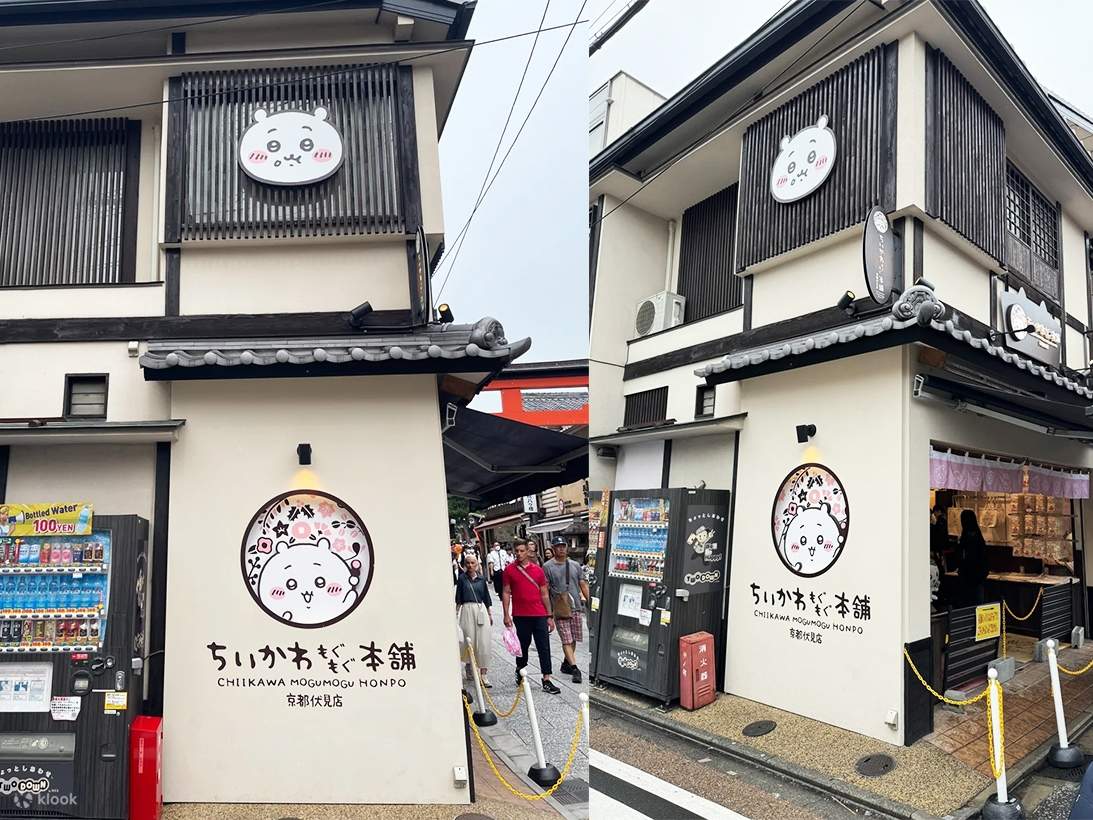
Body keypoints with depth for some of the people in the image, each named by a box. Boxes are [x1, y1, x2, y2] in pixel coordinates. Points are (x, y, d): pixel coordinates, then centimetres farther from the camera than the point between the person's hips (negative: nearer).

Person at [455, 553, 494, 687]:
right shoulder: (462, 578, 2)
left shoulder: (481, 579, 9)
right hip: (467, 610, -2)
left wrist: (490, 614, 16)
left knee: (484, 643, -4)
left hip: (481, 610, 2)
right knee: (470, 641, 1)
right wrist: (457, 612, 0)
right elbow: (458, 597, 4)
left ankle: (483, 674, -1)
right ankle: (469, 666, 23)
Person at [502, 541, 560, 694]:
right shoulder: (509, 569, 0)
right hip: (521, 616, -1)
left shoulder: (537, 570, 5)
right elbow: (506, 593, 1)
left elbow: (544, 594, 8)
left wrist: (549, 616, 6)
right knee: (523, 645, 11)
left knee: (544, 647, -1)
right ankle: (520, 672, 34)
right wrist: (506, 615, -7)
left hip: (540, 615, 2)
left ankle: (547, 681, 1)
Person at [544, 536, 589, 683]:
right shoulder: (548, 566, -2)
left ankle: (566, 664, 27)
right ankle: (574, 669, -5)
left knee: (573, 639, 10)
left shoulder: (575, 565, 9)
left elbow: (583, 585, 12)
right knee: (566, 640, -6)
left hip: (577, 607, 4)